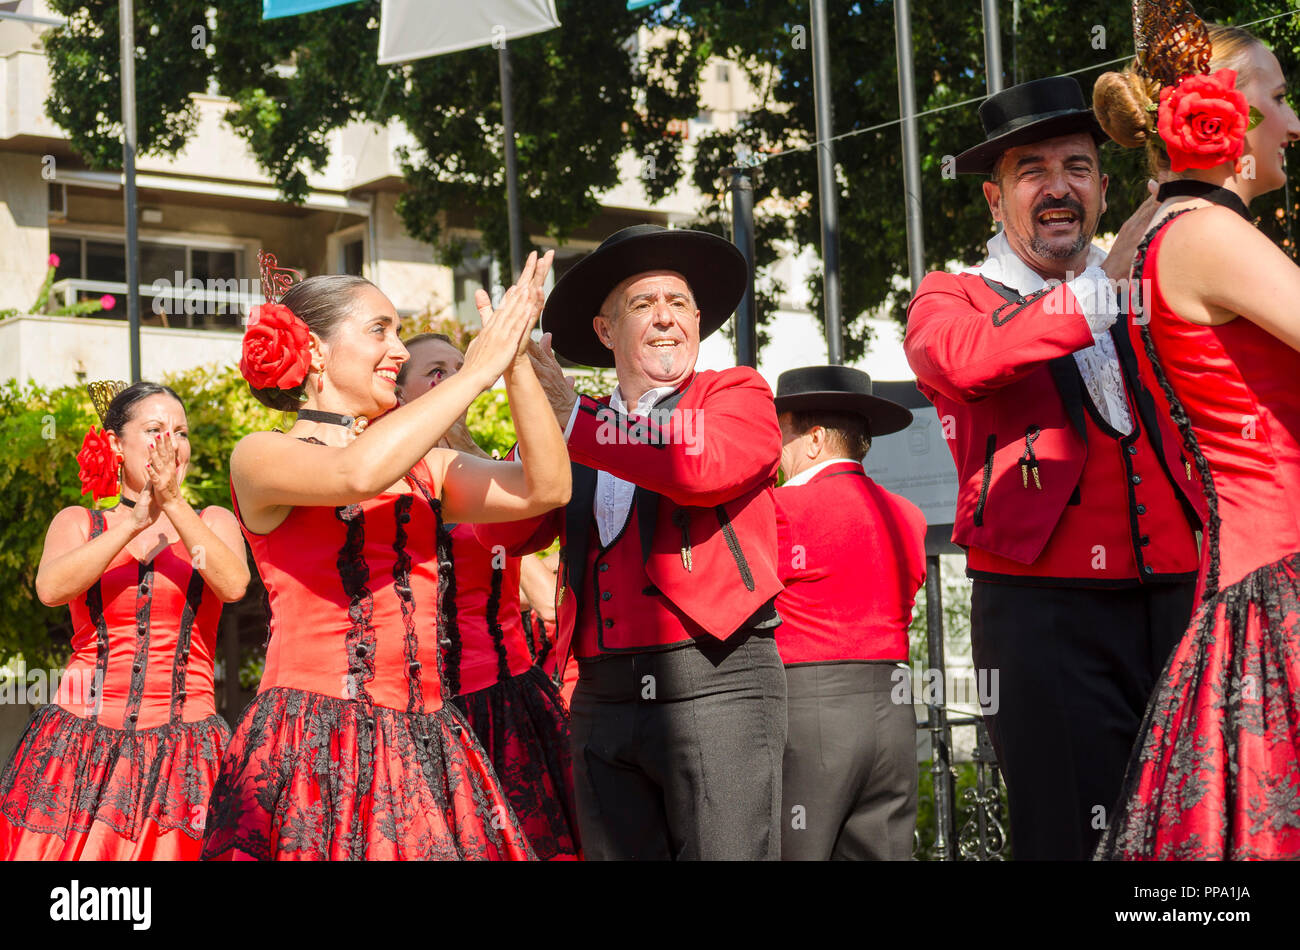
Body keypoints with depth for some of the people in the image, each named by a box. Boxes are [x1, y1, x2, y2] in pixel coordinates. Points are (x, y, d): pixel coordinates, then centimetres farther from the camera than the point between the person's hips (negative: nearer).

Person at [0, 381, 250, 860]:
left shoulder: (212, 523, 13)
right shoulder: (78, 523, 12)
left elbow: (233, 584, -10)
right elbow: (50, 588, -10)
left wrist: (173, 504, -18)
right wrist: (134, 523, -18)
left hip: (181, 746, 0)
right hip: (82, 744, 0)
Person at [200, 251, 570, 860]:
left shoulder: (422, 470, 18)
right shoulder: (260, 456, 1)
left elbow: (545, 488, 6)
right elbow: (358, 474, -19)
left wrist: (516, 359, 0)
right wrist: (478, 371, -10)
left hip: (425, 749, 5)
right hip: (312, 745, -5)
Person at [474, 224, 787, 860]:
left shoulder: (739, 395, 7)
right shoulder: (584, 428, 19)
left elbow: (702, 467, -15)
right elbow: (506, 532, 6)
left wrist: (571, 419, -8)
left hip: (716, 687, -4)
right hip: (604, 703, 4)